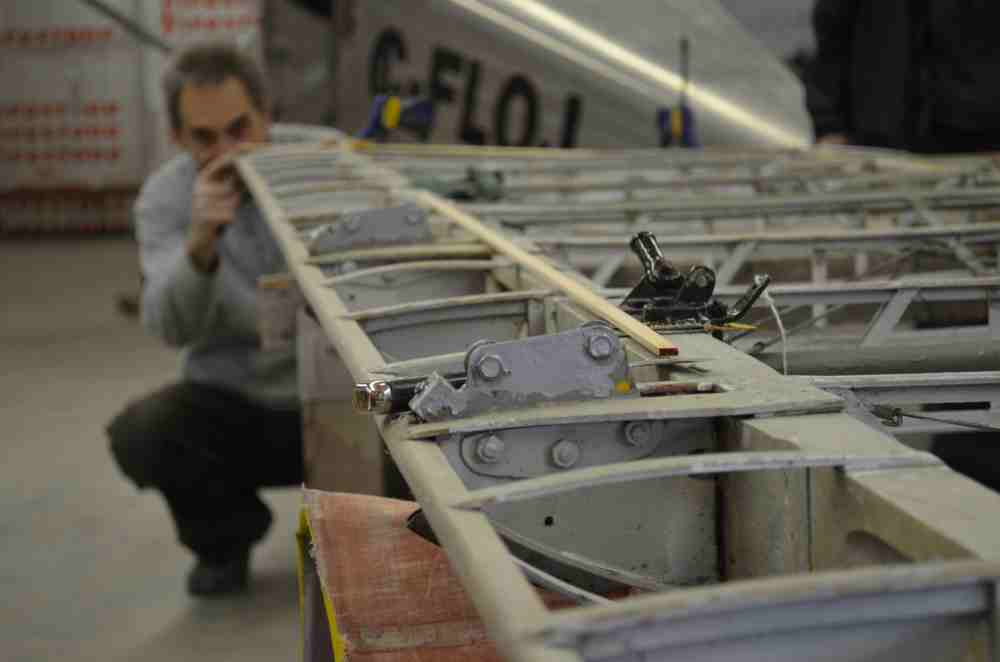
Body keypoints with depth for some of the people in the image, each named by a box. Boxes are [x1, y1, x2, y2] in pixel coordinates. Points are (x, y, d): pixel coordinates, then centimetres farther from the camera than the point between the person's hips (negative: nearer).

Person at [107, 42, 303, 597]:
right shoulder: (164, 197, -8)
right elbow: (172, 327, -22)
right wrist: (200, 243, -41)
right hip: (230, 404, 1)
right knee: (138, 434, -28)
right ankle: (227, 531, 6)